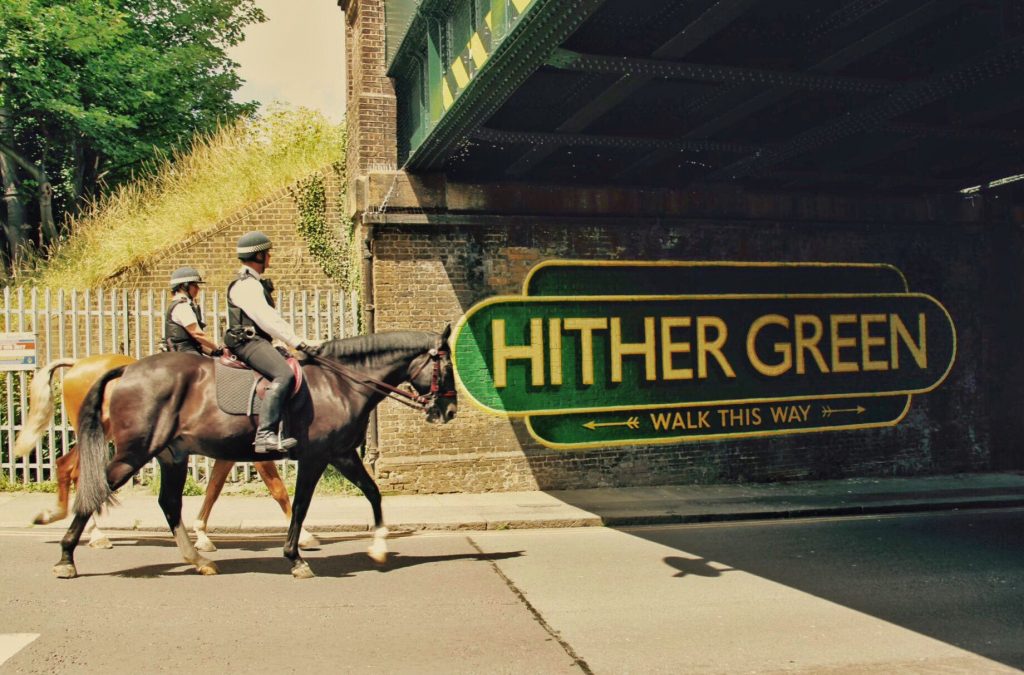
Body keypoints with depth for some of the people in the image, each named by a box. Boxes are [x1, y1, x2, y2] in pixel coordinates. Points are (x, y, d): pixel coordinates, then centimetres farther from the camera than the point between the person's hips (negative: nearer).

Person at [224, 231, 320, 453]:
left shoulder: (256, 284, 23)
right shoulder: (245, 285, -11)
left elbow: (273, 318, 23)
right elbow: (266, 320, -20)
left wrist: (299, 341, 14)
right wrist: (298, 343, -22)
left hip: (258, 342, 11)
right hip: (249, 342, -11)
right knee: (284, 375, -31)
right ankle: (265, 434, -38)